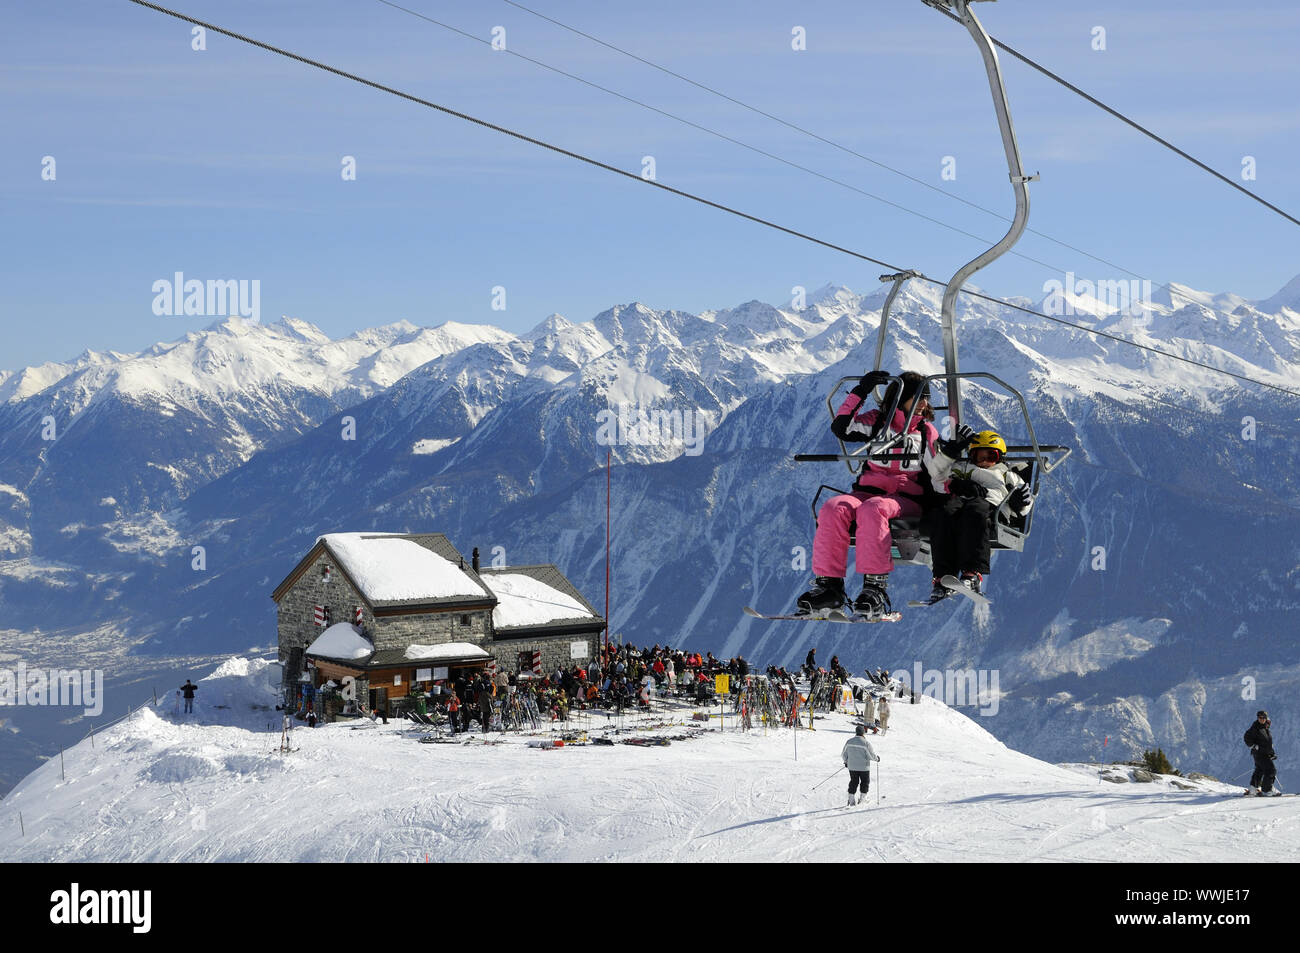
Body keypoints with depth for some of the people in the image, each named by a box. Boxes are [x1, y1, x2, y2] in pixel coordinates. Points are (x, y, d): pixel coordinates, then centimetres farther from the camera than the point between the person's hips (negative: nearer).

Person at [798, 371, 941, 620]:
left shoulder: (926, 431, 13)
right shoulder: (877, 420, 13)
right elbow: (841, 429, -2)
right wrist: (859, 393, -6)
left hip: (906, 499, -2)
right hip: (869, 491, 2)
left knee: (872, 509, -37)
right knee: (833, 509, -28)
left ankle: (875, 587, -43)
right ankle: (829, 585, -28)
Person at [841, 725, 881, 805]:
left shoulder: (849, 742, -3)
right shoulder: (866, 743, -17)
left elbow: (843, 755, 6)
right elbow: (872, 755, -12)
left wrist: (846, 762, 25)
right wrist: (877, 758, 9)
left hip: (852, 767, 4)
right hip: (863, 767, -4)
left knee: (853, 782, 16)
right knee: (865, 782, 15)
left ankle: (851, 799, 11)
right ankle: (862, 798, 16)